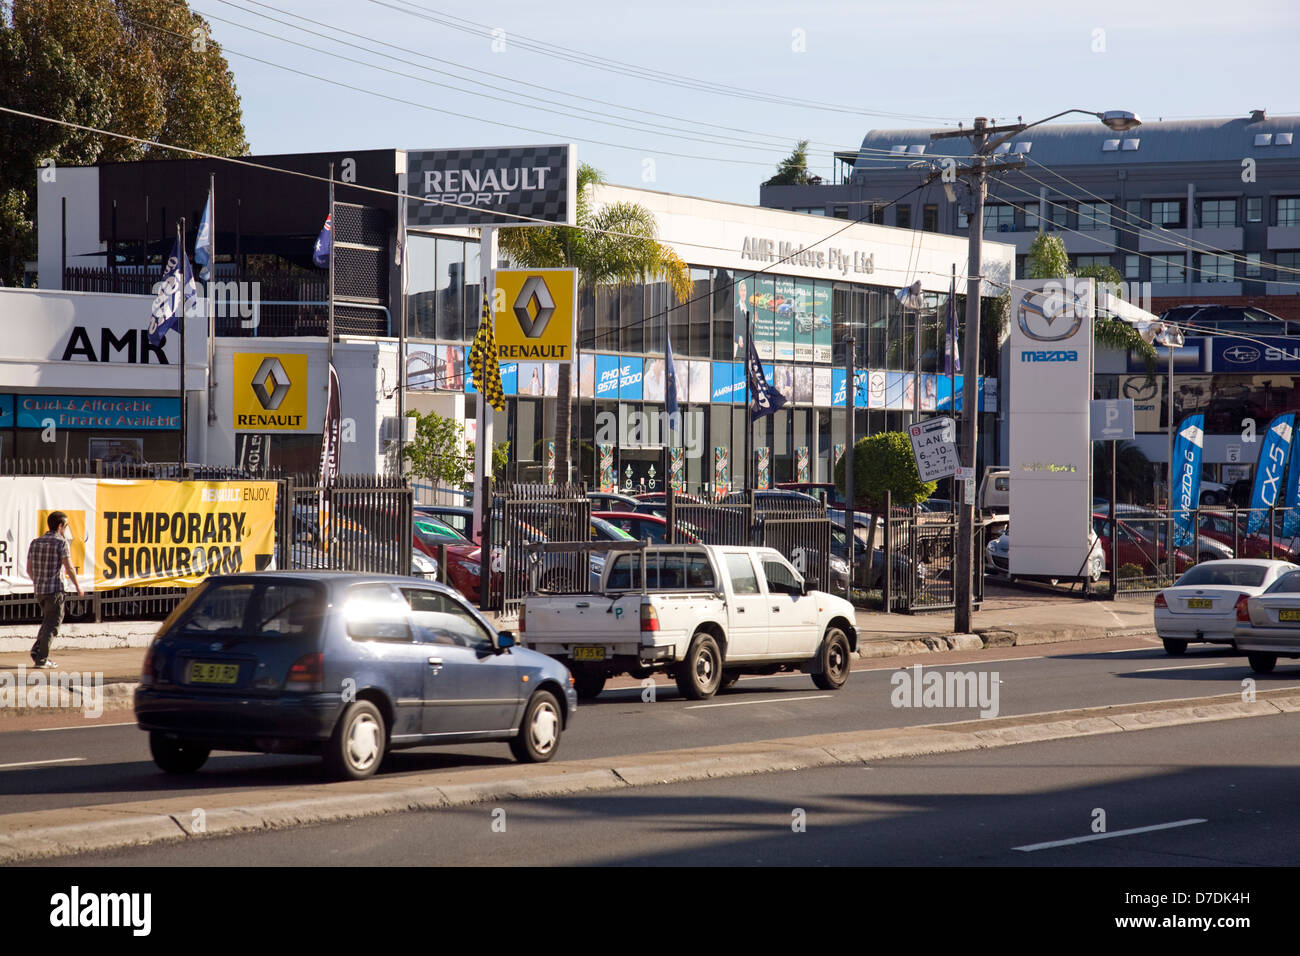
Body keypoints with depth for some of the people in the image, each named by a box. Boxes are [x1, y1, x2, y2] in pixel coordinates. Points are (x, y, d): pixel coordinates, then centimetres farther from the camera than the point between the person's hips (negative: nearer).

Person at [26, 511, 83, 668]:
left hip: (39, 590, 7)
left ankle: (37, 650, 7)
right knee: (52, 623, -1)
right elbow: (69, 568, -13)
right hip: (55, 589, -7)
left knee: (48, 620, 21)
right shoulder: (60, 543, -9)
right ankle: (42, 658, -5)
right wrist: (78, 586, 0)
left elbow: (29, 569, 13)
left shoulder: (35, 542, 10)